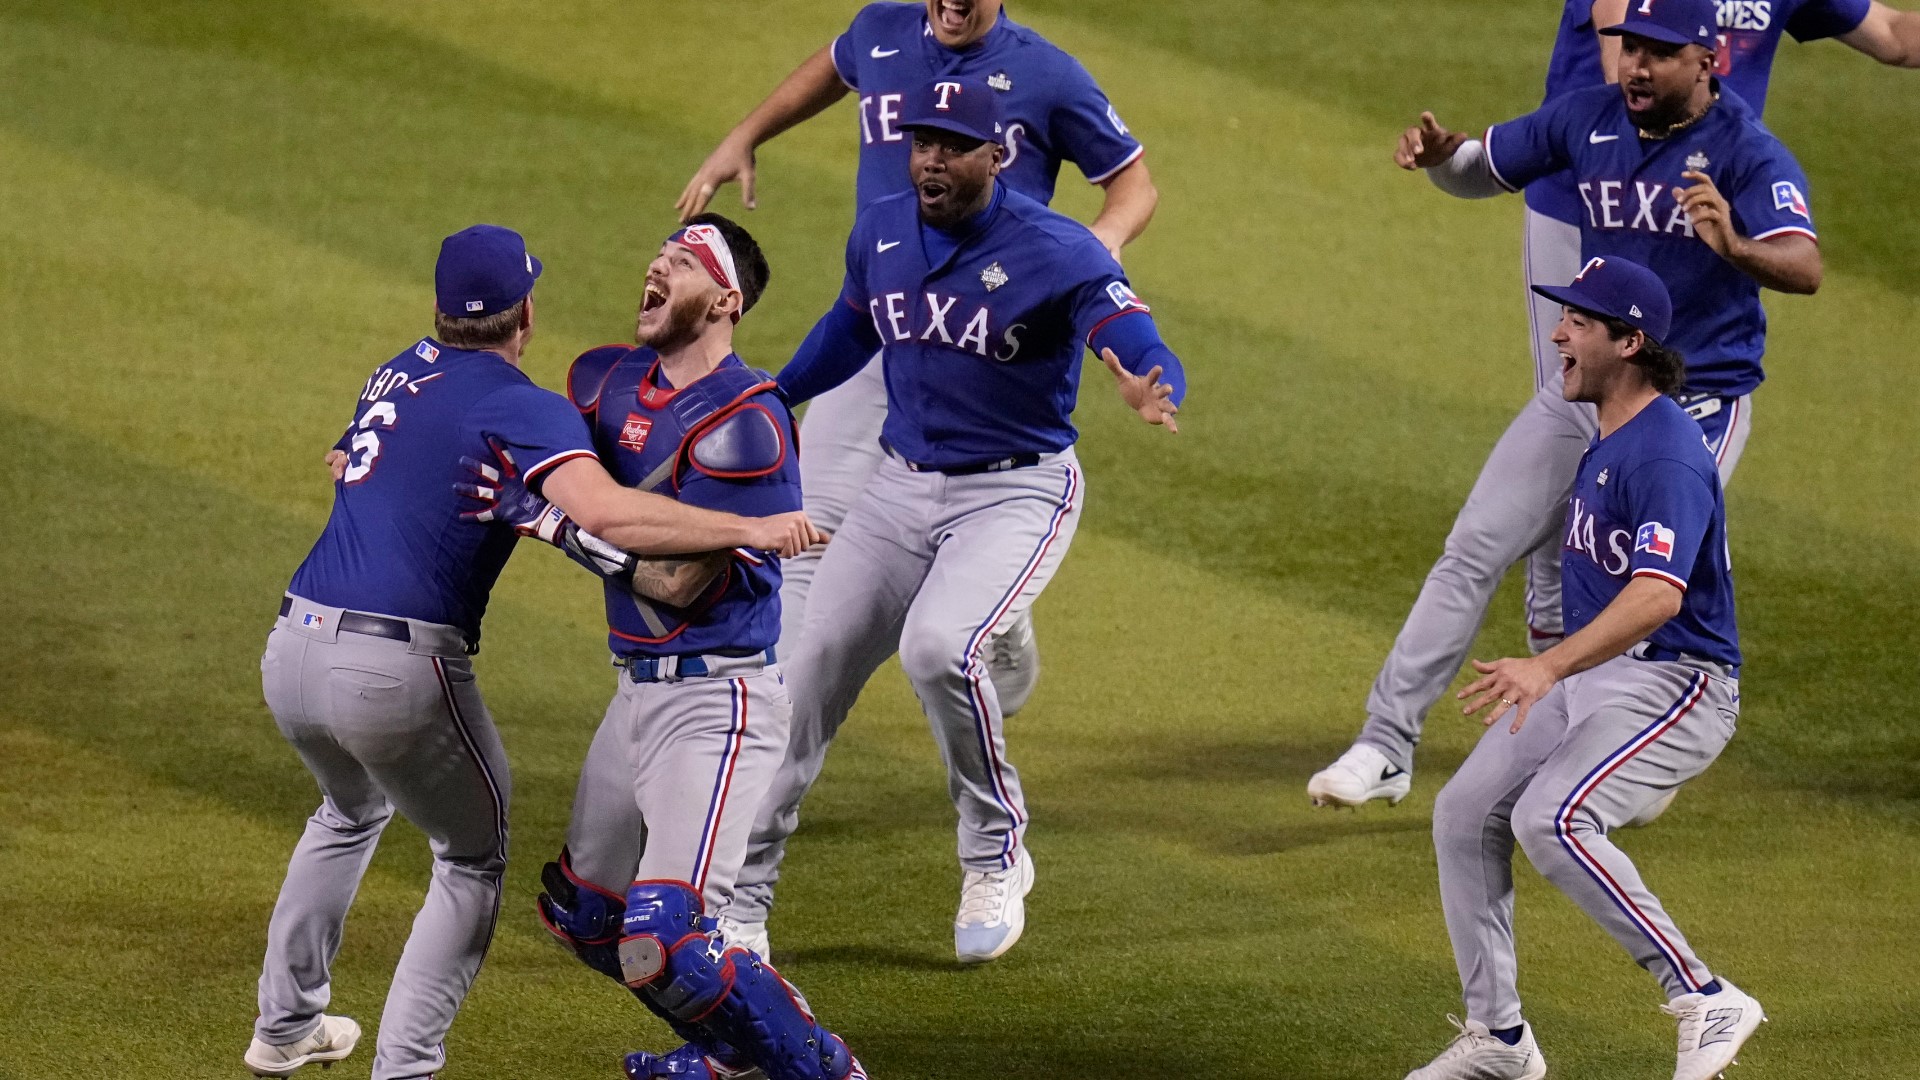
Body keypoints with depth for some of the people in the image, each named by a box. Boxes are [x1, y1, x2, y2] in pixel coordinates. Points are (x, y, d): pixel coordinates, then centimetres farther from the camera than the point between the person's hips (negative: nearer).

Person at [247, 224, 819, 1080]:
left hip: (290, 653, 7)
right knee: (472, 858, 15)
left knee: (352, 811, 36)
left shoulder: (399, 374, 16)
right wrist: (751, 530, -19)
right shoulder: (524, 407, -7)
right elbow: (607, 515, -24)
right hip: (399, 671, -7)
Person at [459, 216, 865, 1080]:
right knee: (581, 914, 20)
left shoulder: (741, 424, -20)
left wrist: (544, 519, -24)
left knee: (661, 938, -19)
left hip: (718, 701, -9)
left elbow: (680, 579, -22)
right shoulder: (607, 383, 6)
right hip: (640, 692, 9)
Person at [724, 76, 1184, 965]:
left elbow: (1148, 355, -28)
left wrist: (1150, 395, -51)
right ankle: (738, 903, 17)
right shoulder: (881, 234, 1)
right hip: (900, 490, 6)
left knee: (939, 646, -30)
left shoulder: (1056, 254, -17)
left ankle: (995, 856, -7)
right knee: (807, 671, 3)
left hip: (1017, 492, -6)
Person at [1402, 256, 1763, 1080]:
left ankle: (1705, 1002, -21)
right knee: (1465, 812, 8)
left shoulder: (1667, 455, -22)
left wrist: (1548, 667, -45)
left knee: (1551, 820, -28)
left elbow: (1658, 593, -35)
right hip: (1588, 673, 10)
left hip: (1673, 683, -10)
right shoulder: (1605, 434, 10)